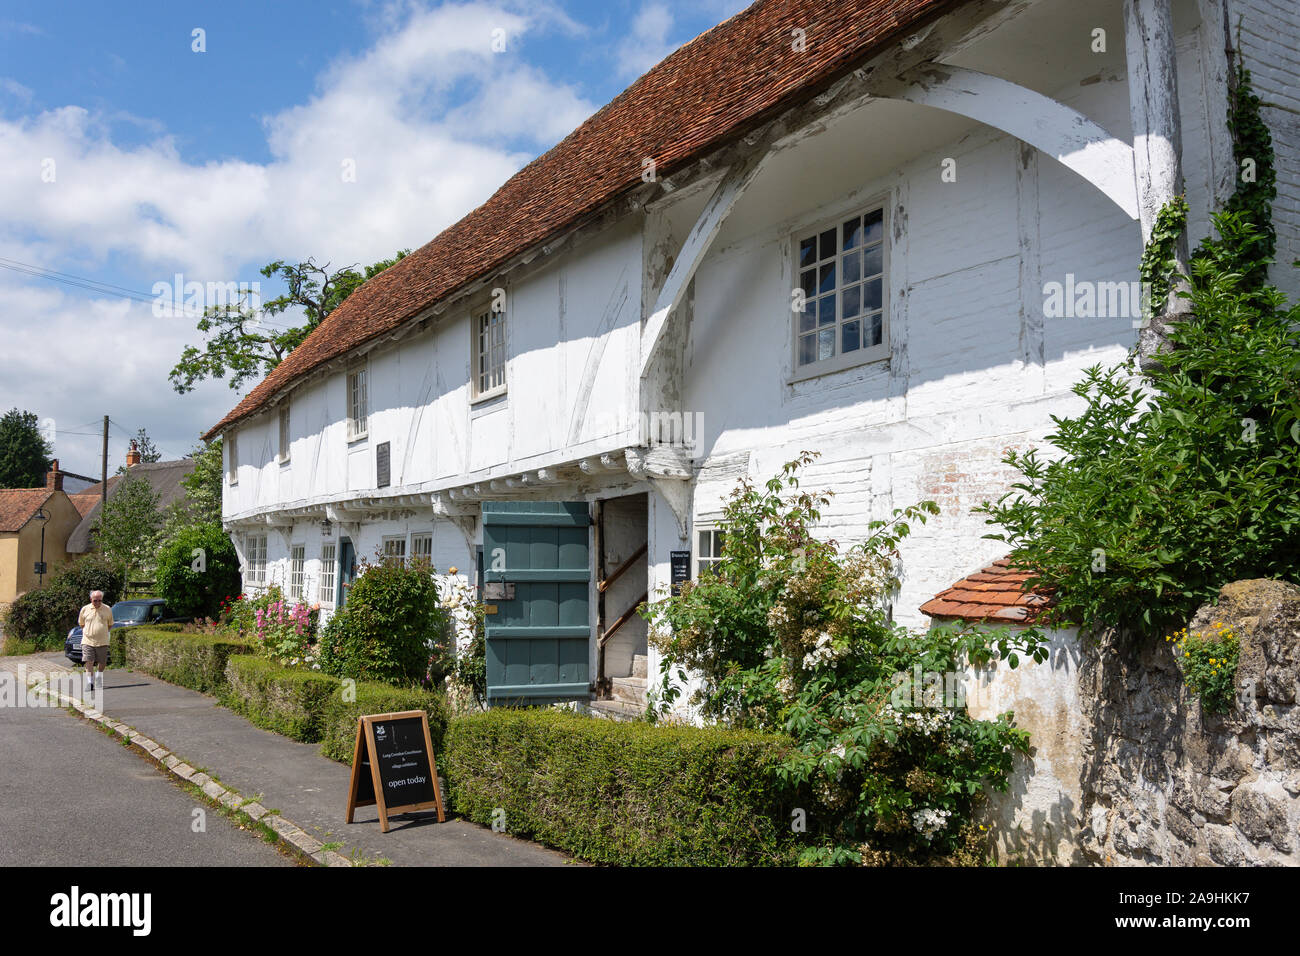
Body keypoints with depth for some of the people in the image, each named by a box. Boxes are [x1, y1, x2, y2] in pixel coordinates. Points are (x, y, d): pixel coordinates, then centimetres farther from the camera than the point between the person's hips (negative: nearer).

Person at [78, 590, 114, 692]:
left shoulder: (107, 609, 3)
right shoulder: (85, 609, 4)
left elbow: (110, 624, 16)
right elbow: (81, 623, 18)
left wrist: (107, 633, 7)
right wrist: (85, 632, 9)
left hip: (102, 641, 1)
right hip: (88, 641, -1)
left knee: (102, 662, 8)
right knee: (89, 662, -11)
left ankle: (100, 679, 31)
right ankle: (90, 683, -11)